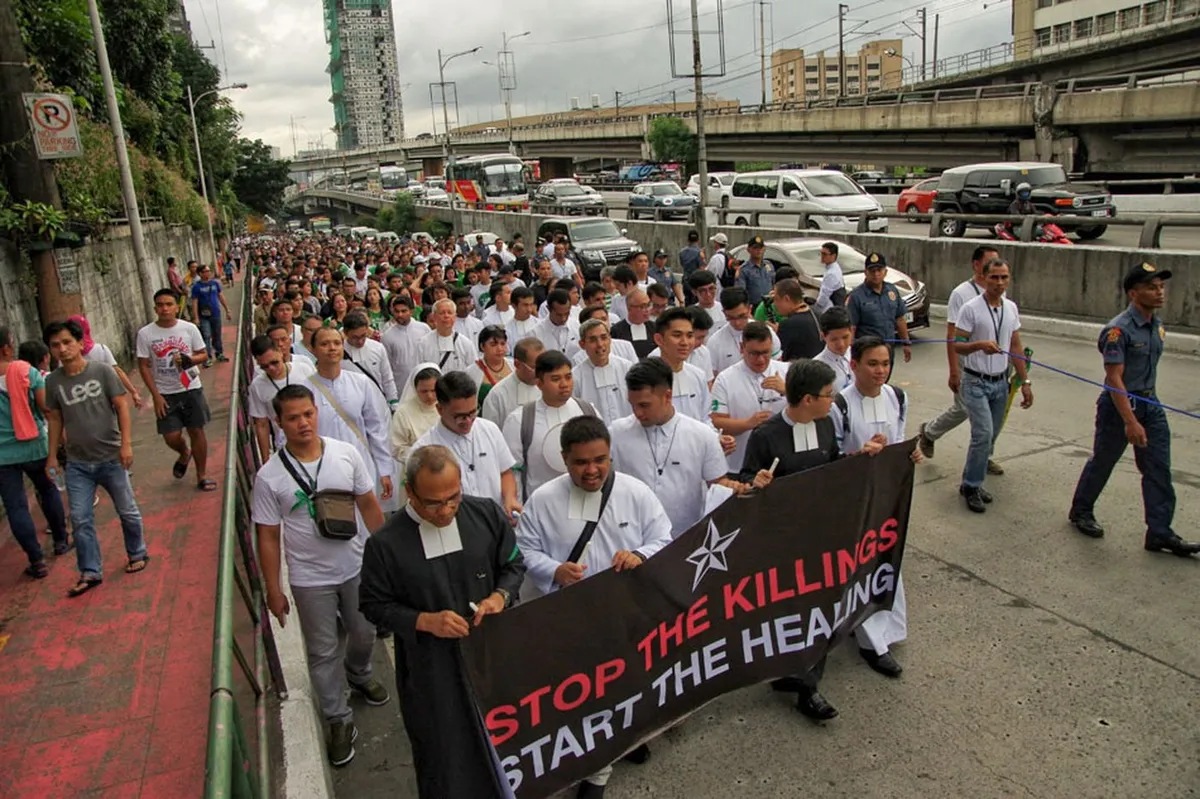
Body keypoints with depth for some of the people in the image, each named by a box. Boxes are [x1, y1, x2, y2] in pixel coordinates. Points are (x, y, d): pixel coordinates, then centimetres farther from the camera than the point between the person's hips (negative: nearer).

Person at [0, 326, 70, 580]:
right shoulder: (27, 372, -9)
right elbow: (47, 408, -8)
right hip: (34, 446, 0)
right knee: (48, 490, 22)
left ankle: (37, 560, 6)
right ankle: (61, 541, 32)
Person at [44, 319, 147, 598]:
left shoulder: (102, 371, -9)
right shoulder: (53, 381, 0)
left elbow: (122, 408, -9)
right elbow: (56, 419, 9)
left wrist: (126, 443, -15)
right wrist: (52, 455, 9)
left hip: (110, 458, -2)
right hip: (77, 463, 3)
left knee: (127, 511, 9)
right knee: (80, 519, 3)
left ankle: (137, 554, 31)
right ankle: (90, 572, 13)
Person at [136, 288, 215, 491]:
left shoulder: (189, 328, -5)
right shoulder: (145, 334, -7)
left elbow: (204, 355, 3)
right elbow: (144, 366, -3)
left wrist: (189, 360, -20)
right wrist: (156, 396, -8)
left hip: (192, 390, 0)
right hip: (165, 394, 0)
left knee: (197, 431, 5)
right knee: (171, 437, -3)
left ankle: (202, 476, 19)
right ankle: (185, 454, 34)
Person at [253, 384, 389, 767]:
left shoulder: (347, 453, -10)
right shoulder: (269, 477, -14)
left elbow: (369, 505, 1)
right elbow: (268, 538, -6)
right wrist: (273, 591, -3)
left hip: (358, 567, 2)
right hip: (311, 579, -2)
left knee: (363, 634, 22)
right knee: (323, 652, 11)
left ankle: (359, 675, 54)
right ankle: (340, 721, 30)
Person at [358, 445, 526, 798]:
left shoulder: (486, 514, -10)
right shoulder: (385, 543, -16)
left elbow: (514, 564, 4)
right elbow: (374, 604, -5)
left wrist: (500, 596, -15)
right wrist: (426, 621, -18)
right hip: (430, 668, -2)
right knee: (443, 755, 14)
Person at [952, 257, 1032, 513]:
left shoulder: (1011, 308, 7)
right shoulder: (971, 308, -11)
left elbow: (1015, 348, 13)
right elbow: (957, 344, -11)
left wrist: (1024, 382, 10)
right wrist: (979, 345, -31)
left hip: (1000, 382, 6)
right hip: (976, 382, -6)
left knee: (990, 437, 10)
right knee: (983, 434, -15)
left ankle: (972, 481, 24)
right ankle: (971, 486, 1)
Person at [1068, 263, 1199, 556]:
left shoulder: (1157, 325, 5)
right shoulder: (1119, 329, -20)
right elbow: (1114, 378, -22)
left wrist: (1147, 403, 17)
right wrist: (1130, 421, -25)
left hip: (1149, 403, 7)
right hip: (1119, 404, -7)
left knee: (1159, 470, 5)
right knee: (1102, 462, 9)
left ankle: (1160, 532, 11)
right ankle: (1081, 512, 29)